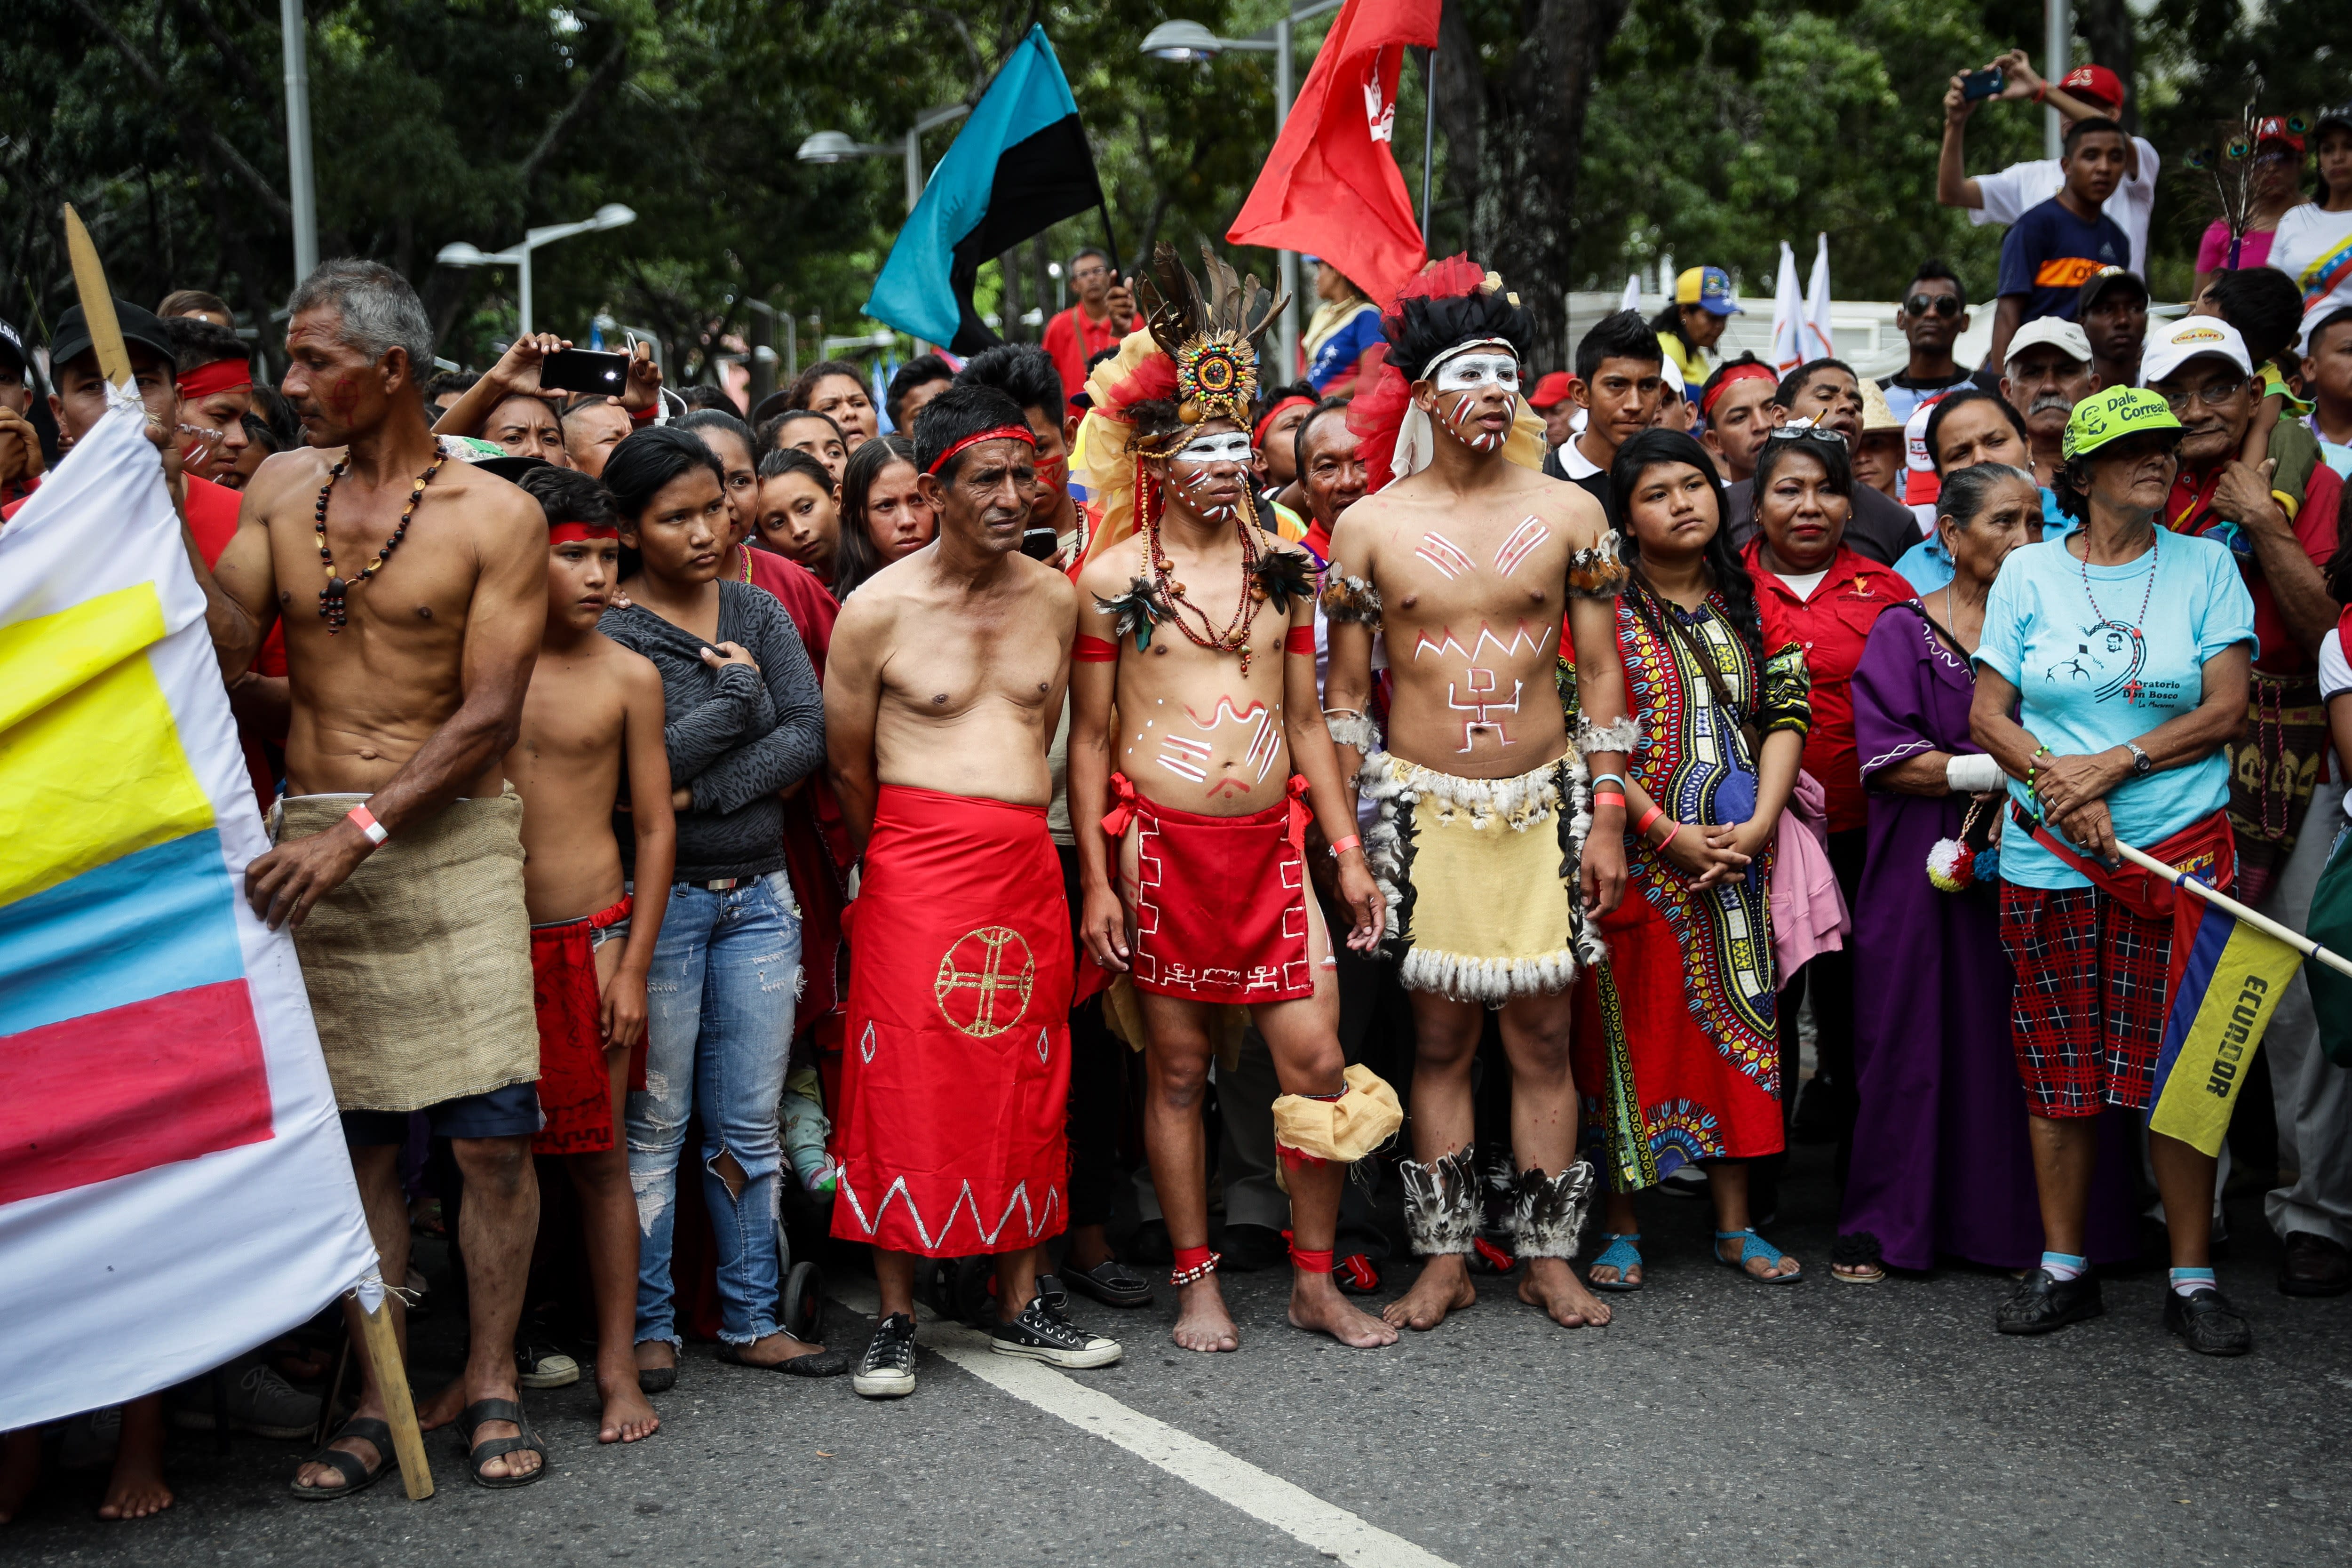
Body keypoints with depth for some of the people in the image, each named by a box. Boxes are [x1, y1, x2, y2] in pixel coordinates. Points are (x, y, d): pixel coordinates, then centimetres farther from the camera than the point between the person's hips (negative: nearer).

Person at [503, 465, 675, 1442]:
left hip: (588, 935, -1)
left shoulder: (628, 677, 1)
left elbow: (655, 827, 3)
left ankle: (618, 1366, 8)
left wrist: (633, 966, -3)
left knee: (598, 1155, 0)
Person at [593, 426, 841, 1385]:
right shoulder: (607, 632, -7)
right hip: (657, 899, -4)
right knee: (655, 1122, 2)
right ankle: (649, 1325, 13)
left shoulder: (759, 614, 9)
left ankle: (752, 1320, 18)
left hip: (759, 896, 4)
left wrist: (703, 792, -13)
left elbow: (809, 736, -3)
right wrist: (733, 692, -9)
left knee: (750, 1123, 9)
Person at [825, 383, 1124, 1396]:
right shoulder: (879, 610, -5)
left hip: (1028, 864, 4)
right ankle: (896, 1319, 6)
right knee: (907, 1085, -4)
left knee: (1028, 1084, 8)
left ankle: (1022, 1305, 20)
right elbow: (848, 770, 3)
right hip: (915, 868, -4)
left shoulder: (1054, 598, 8)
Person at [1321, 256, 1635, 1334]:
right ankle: (1444, 1261, 14)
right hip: (1422, 806, -1)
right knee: (1440, 1039, 5)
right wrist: (1345, 837, 1)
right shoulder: (1369, 527, 0)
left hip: (1545, 803, 1)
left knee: (1544, 1039, 5)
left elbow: (1602, 672, 4)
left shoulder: (1569, 513, 2)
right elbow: (1344, 690, 5)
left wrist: (1607, 818, 0)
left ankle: (1549, 1258, 15)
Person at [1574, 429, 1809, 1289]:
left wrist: (1759, 824, -8)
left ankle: (1736, 1224, 14)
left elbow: (1786, 716, 6)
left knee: (1738, 1019, 6)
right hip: (1638, 853, -4)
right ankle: (1623, 1226, 10)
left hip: (1742, 853, 4)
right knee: (1632, 1024, -1)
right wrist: (1668, 832, -16)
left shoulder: (1752, 604, 10)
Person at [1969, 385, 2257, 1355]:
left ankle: (2193, 1279, 7)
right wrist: (2060, 781, -13)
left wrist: (2112, 764, -12)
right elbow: (1986, 714, 3)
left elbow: (2226, 709, -2)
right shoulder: (2028, 573, 7)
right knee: (2060, 1068, 4)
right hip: (2050, 861, 1)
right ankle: (2063, 1267, 15)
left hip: (2180, 848, -1)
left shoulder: (2206, 566, 5)